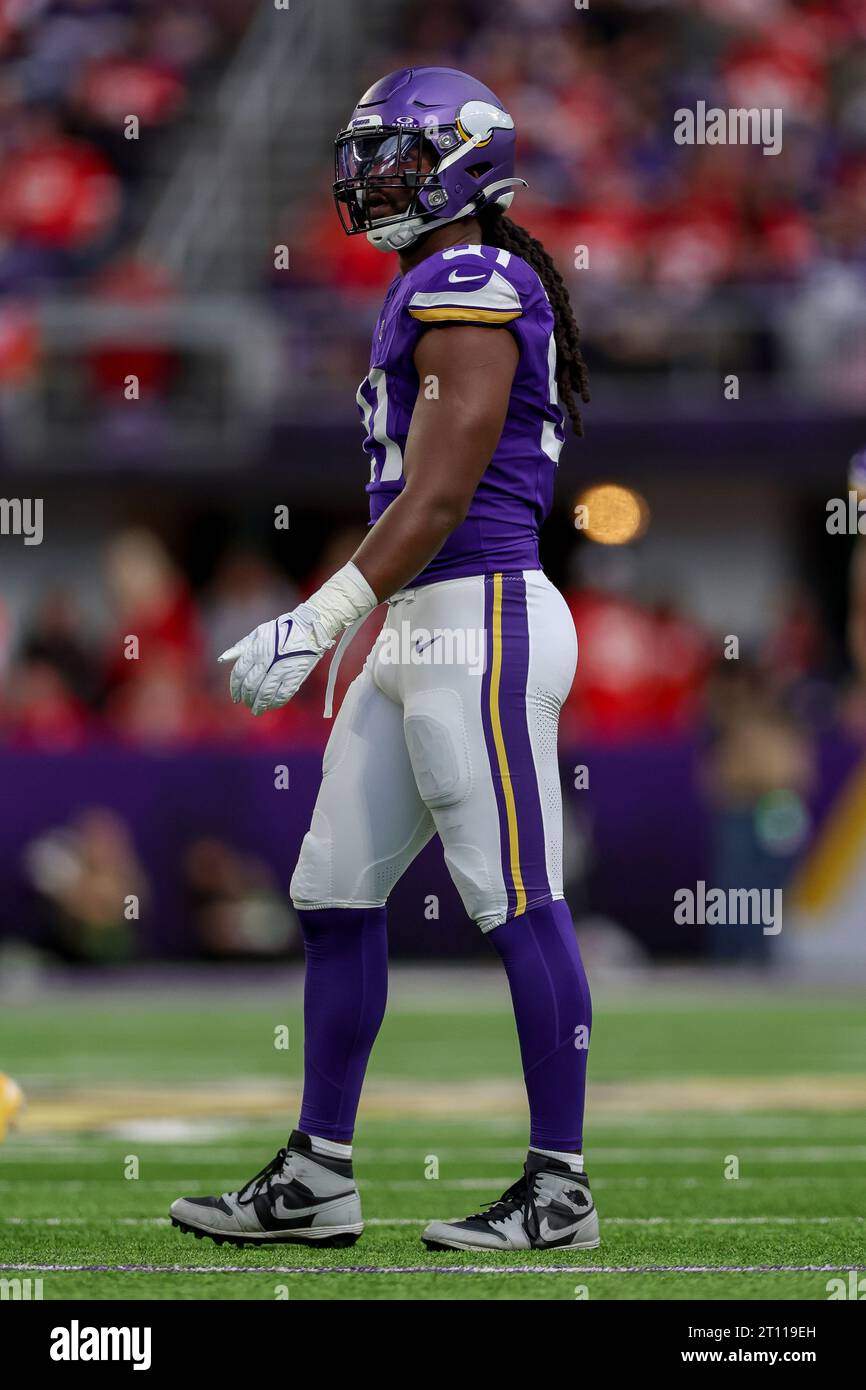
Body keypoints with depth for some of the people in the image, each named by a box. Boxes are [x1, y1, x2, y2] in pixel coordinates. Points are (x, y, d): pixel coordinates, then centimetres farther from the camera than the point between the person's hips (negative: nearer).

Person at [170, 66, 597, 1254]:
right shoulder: (438, 292, 19)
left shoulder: (469, 290, -12)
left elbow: (439, 496, -18)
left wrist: (318, 622, -20)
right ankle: (317, 1179, 15)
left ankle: (561, 1190, 0)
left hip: (477, 622, -10)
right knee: (336, 898, 10)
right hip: (417, 633, 10)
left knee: (520, 905, -5)